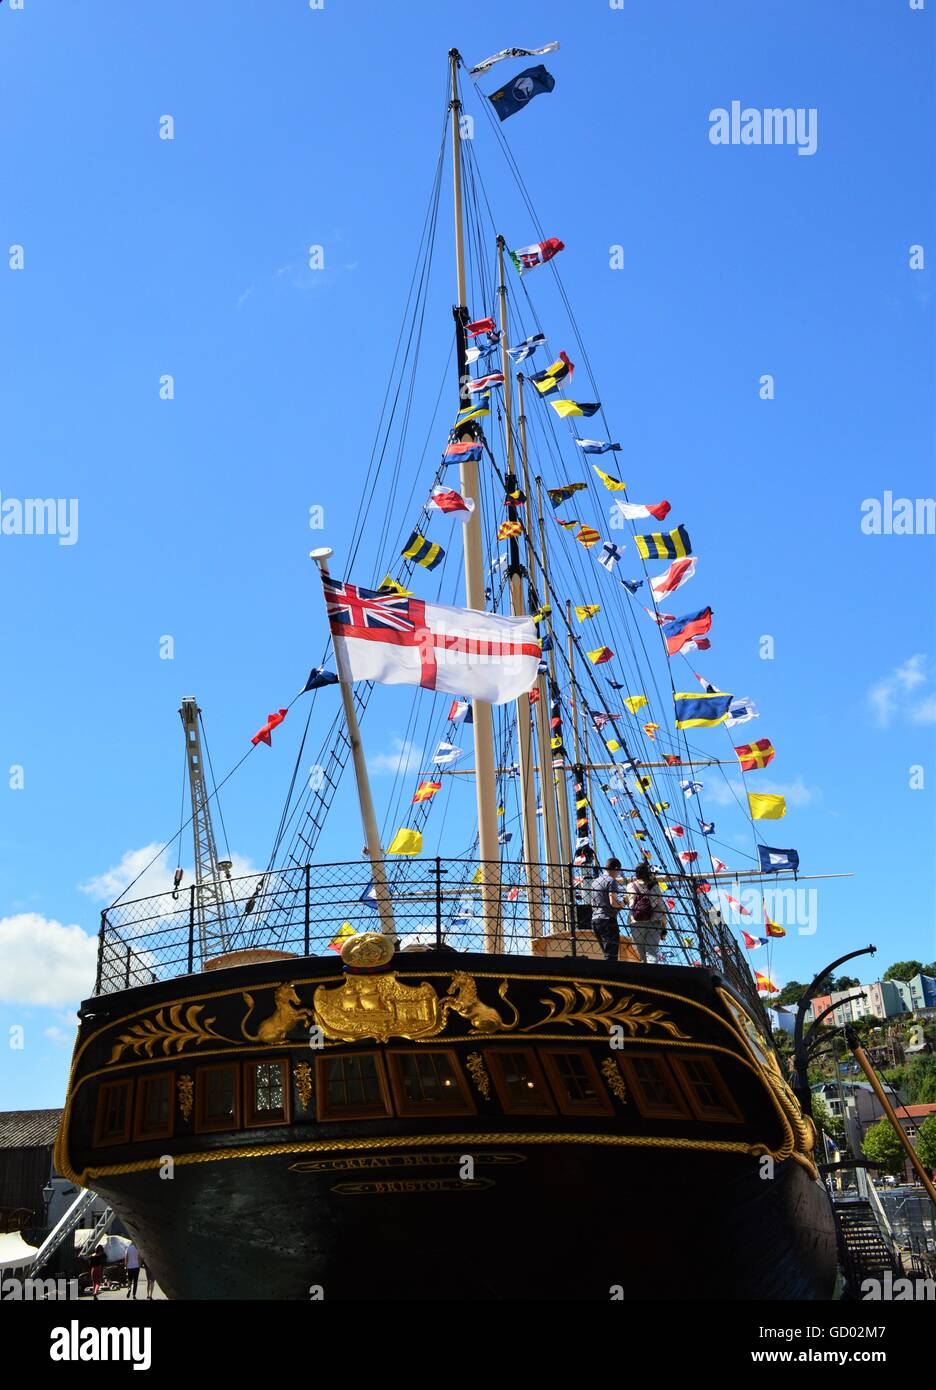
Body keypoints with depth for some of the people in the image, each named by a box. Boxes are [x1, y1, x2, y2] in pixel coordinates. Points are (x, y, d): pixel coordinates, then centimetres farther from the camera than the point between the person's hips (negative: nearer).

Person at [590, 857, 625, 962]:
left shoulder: (595, 881, 18)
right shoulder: (611, 881, -7)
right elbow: (613, 902, -16)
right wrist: (621, 905, 4)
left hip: (595, 919, 8)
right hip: (607, 919, -8)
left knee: (607, 954, 14)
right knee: (611, 954, -9)